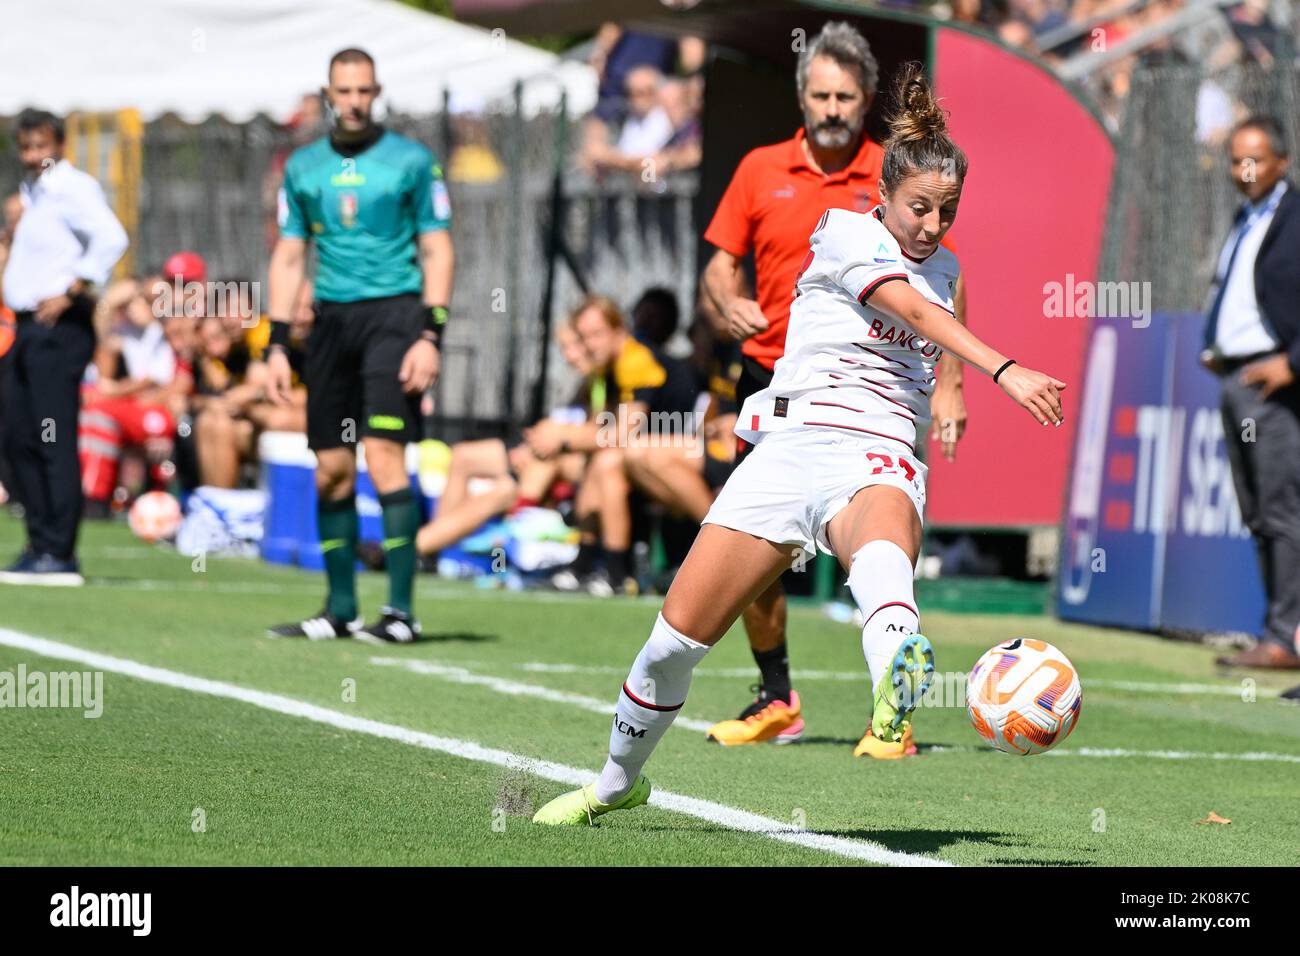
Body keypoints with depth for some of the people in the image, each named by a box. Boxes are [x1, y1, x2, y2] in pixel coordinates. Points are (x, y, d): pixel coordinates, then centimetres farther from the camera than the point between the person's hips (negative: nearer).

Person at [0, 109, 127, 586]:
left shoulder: (73, 187, -10)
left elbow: (111, 238, -23)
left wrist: (70, 292, -22)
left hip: (59, 327, -10)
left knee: (54, 440, -10)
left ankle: (59, 555, -10)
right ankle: (40, 545, 14)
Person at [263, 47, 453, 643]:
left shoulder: (411, 161, 1)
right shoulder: (303, 167, 12)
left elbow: (436, 251, 0)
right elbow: (288, 257, 15)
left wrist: (430, 336, -10)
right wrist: (277, 346, 8)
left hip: (394, 312, -4)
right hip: (332, 319, 4)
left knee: (383, 455, -15)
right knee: (331, 470, 3)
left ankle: (401, 610, -14)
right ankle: (340, 610, 13)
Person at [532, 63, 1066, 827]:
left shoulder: (944, 268, 16)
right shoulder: (846, 233, -3)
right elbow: (918, 314, -20)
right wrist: (1005, 371, -33)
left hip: (879, 460, 2)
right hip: (790, 448, -2)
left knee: (883, 536, -39)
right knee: (675, 639, -4)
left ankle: (896, 687, -75)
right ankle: (618, 783, 25)